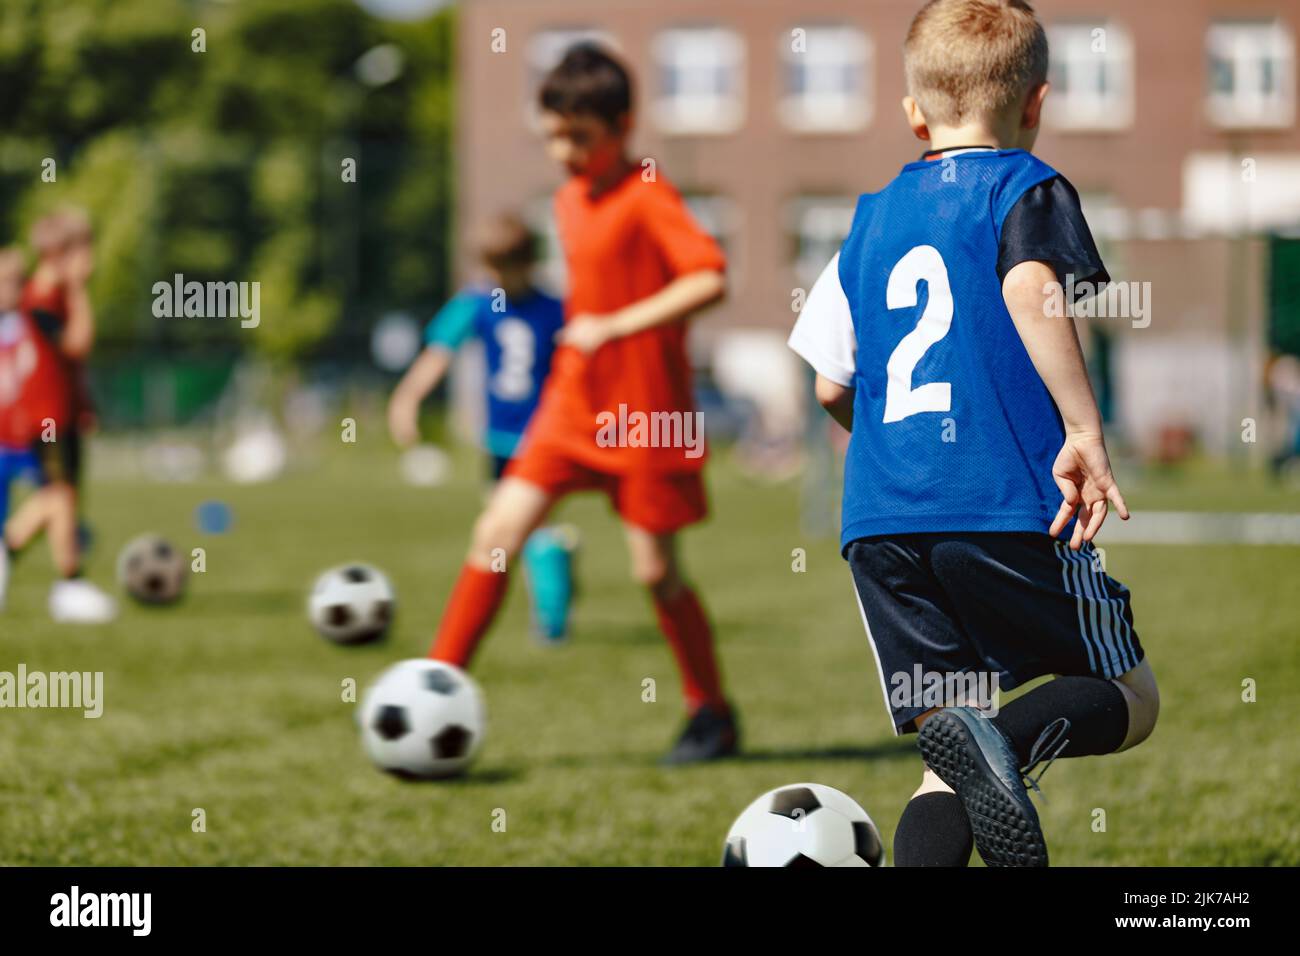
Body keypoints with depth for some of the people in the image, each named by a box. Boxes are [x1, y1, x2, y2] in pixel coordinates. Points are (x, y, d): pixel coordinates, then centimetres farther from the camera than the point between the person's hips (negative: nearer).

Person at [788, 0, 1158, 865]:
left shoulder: (874, 216, 19)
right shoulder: (1026, 186, 3)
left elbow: (831, 384, 20)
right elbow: (1030, 287, -20)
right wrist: (1084, 430, -21)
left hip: (881, 521, 5)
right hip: (1007, 506, -5)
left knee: (950, 767, 8)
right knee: (1131, 695, 8)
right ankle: (1008, 737, -23)